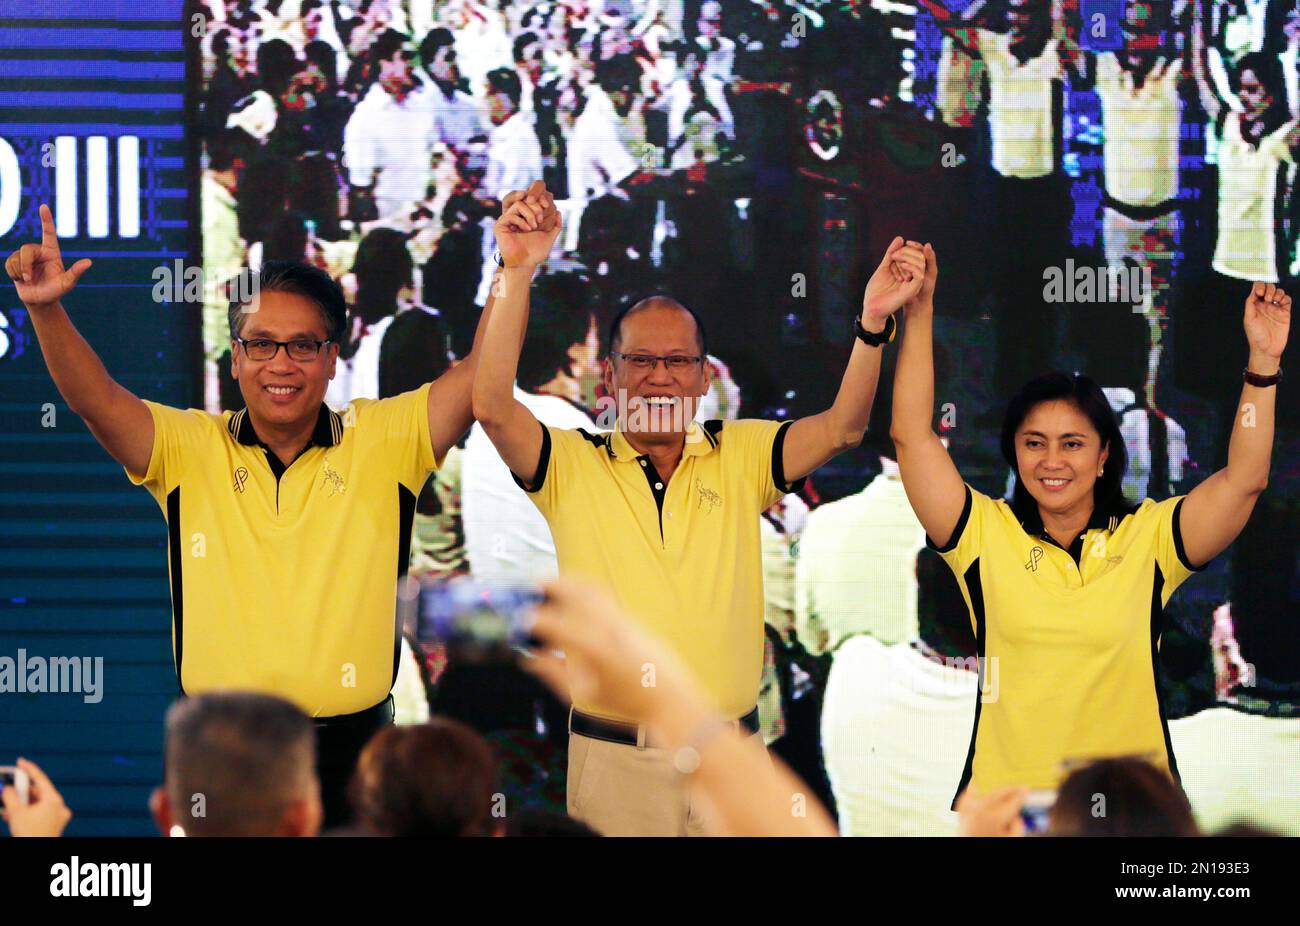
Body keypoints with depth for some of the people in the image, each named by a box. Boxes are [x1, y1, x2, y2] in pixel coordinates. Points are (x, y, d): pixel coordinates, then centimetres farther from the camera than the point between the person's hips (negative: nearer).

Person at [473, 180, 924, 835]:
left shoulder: (741, 457, 6)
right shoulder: (572, 465, 0)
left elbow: (841, 429, -7)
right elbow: (493, 408, -16)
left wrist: (873, 322, -24)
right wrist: (518, 273, -25)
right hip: (612, 757, -2)